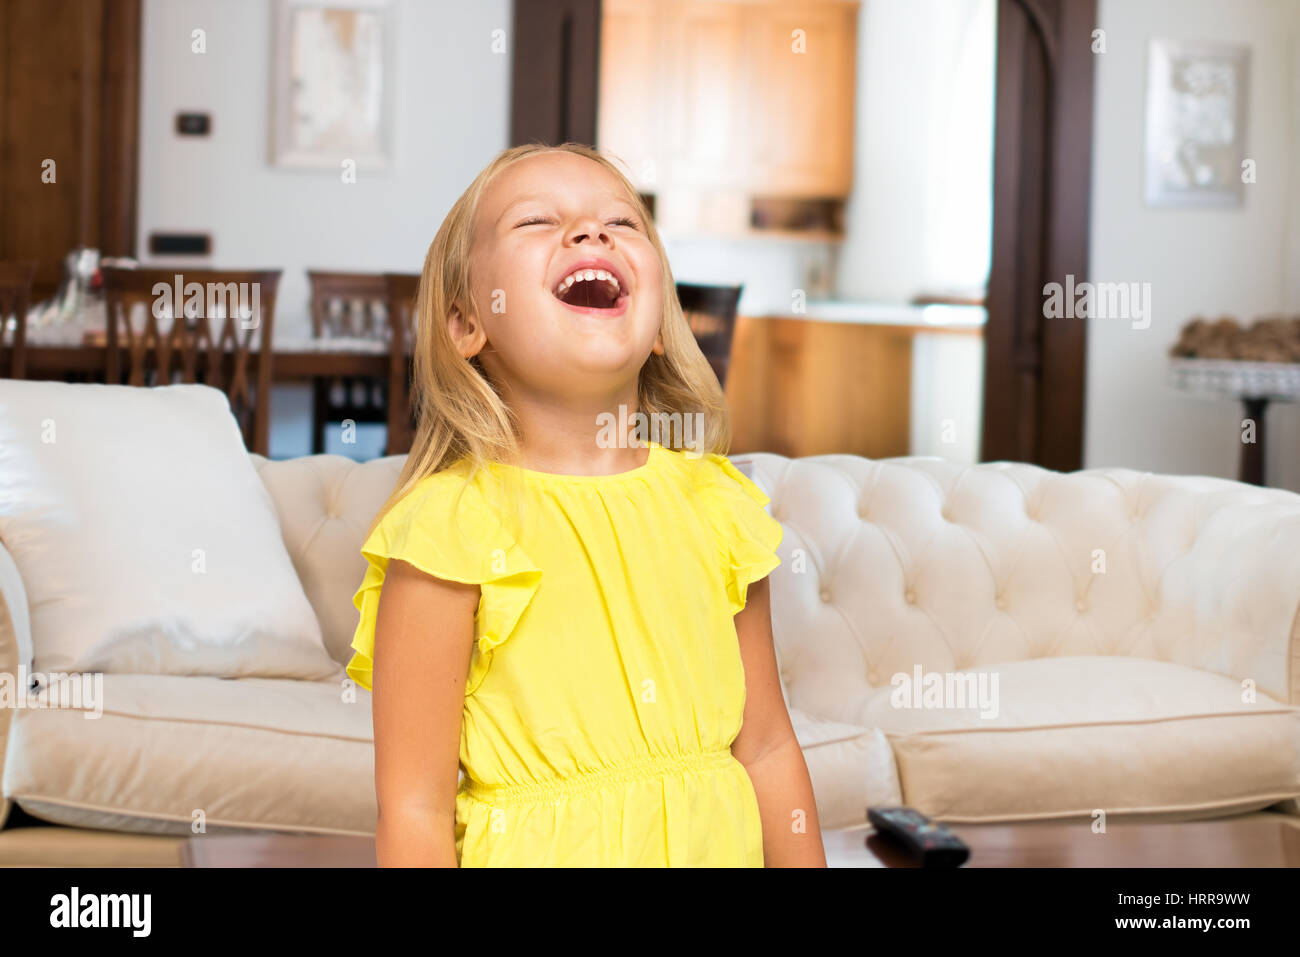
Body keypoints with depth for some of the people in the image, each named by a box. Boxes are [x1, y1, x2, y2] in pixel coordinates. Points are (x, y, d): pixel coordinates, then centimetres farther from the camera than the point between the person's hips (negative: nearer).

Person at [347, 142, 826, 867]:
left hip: (718, 845, 5)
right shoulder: (450, 528, -16)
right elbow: (416, 808, -15)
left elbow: (766, 750, 6)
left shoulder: (715, 505, 0)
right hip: (540, 855, -4)